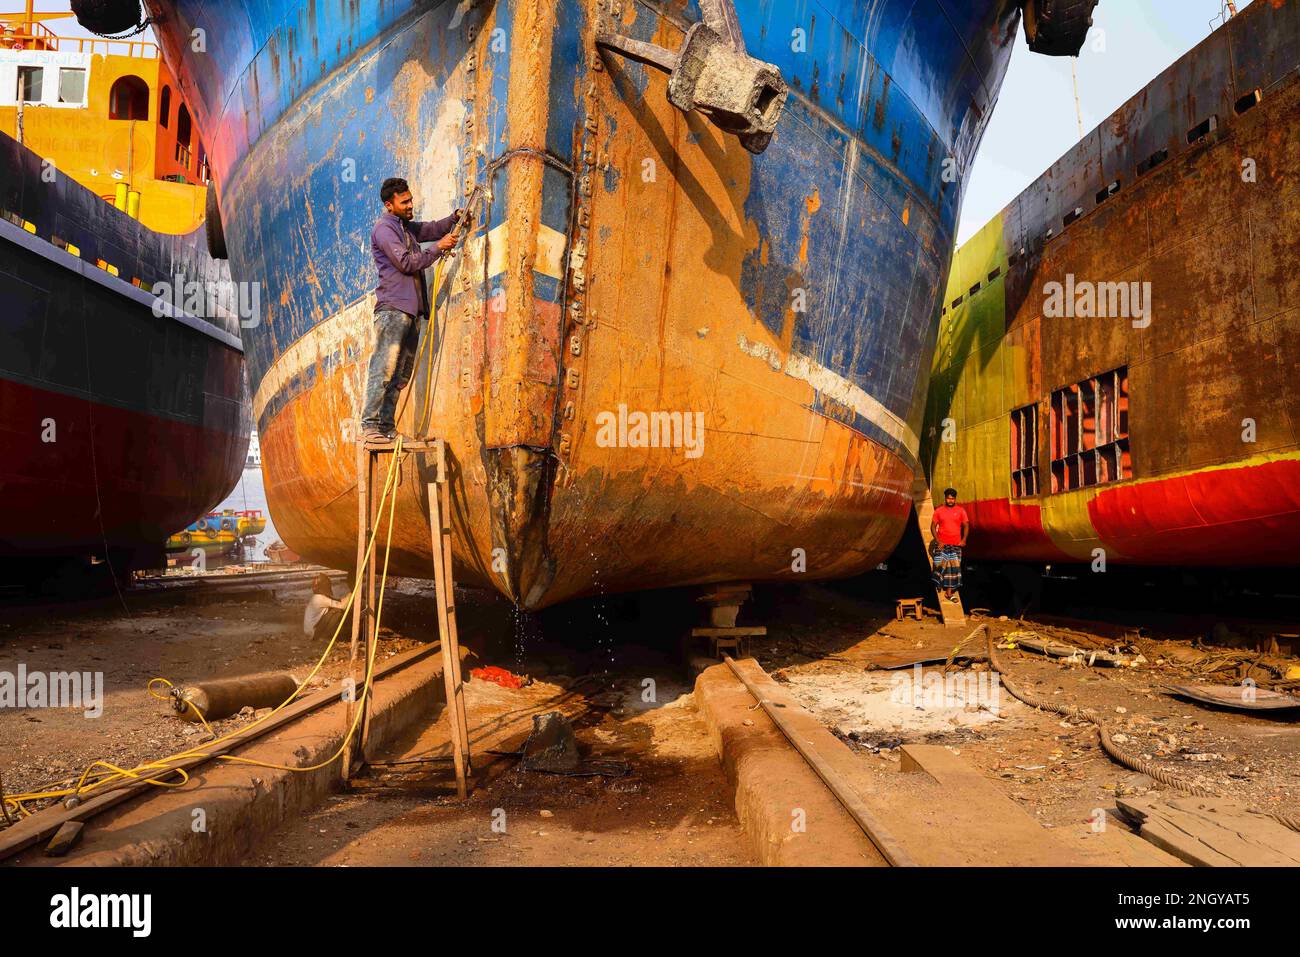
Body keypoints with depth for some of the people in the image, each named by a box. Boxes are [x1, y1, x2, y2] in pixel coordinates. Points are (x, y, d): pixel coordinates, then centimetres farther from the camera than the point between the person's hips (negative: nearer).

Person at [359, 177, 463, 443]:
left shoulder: (407, 226, 23)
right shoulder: (384, 228, -4)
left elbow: (431, 229, 30)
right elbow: (406, 262, -12)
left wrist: (455, 217, 12)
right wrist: (439, 248, -6)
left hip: (411, 310, 9)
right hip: (392, 308, -9)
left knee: (401, 373, 6)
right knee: (383, 368, -15)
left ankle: (386, 426, 8)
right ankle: (370, 426, -17)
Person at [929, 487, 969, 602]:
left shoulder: (960, 510, 3)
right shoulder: (939, 511, 1)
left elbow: (966, 525, 6)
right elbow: (933, 526, 1)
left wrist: (964, 540, -7)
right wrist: (937, 541, -9)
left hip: (956, 544, 1)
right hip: (942, 544, -1)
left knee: (954, 567, -1)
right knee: (940, 564, -8)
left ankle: (948, 592, 5)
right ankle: (939, 584, 16)